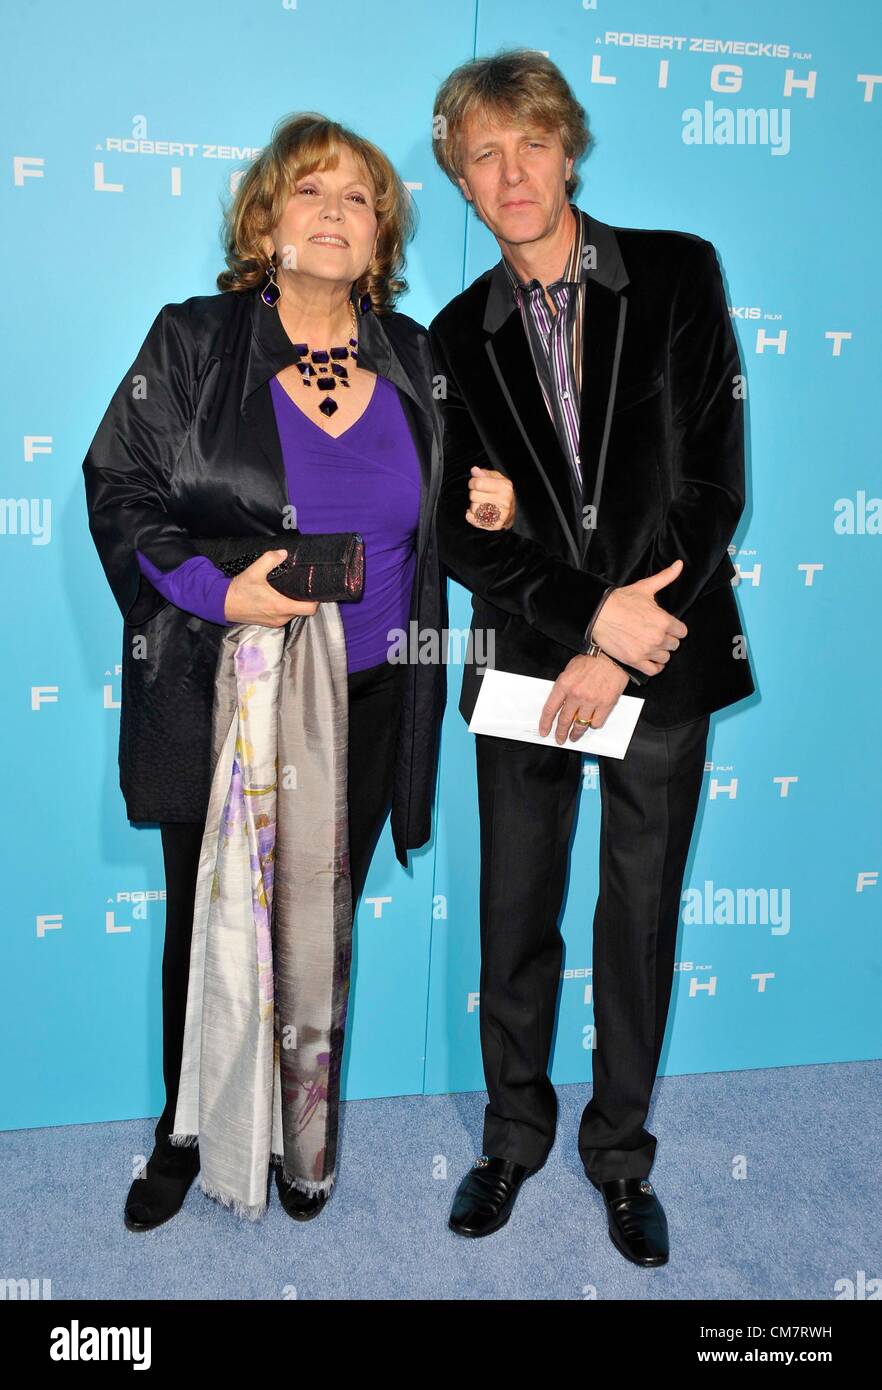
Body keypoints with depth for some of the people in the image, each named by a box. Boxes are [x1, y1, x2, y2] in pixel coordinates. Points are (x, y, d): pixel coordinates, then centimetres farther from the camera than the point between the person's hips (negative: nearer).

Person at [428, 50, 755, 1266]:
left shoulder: (680, 275, 0)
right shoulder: (459, 335, 6)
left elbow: (716, 482, -6)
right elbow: (460, 531, 1)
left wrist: (617, 655, -11)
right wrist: (591, 614, -14)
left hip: (662, 663, -1)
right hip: (526, 665, 2)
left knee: (641, 923, 10)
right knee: (516, 919, 11)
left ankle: (622, 1157, 30)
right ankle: (515, 1135, 34)